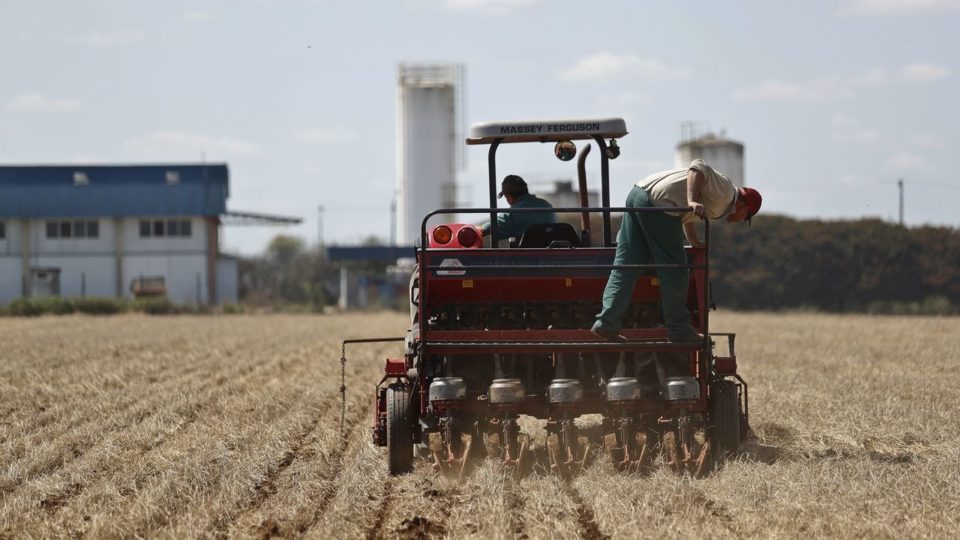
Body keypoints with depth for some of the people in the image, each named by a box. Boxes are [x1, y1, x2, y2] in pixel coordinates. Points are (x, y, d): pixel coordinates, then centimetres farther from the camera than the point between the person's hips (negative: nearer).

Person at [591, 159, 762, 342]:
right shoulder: (725, 192, 0)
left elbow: (688, 216, 43)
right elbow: (699, 168, -16)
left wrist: (695, 242, 51)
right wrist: (692, 202, -25)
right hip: (658, 203, -10)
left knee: (625, 265, 5)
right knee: (673, 270, 1)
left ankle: (606, 323, -1)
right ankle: (679, 330, 9)